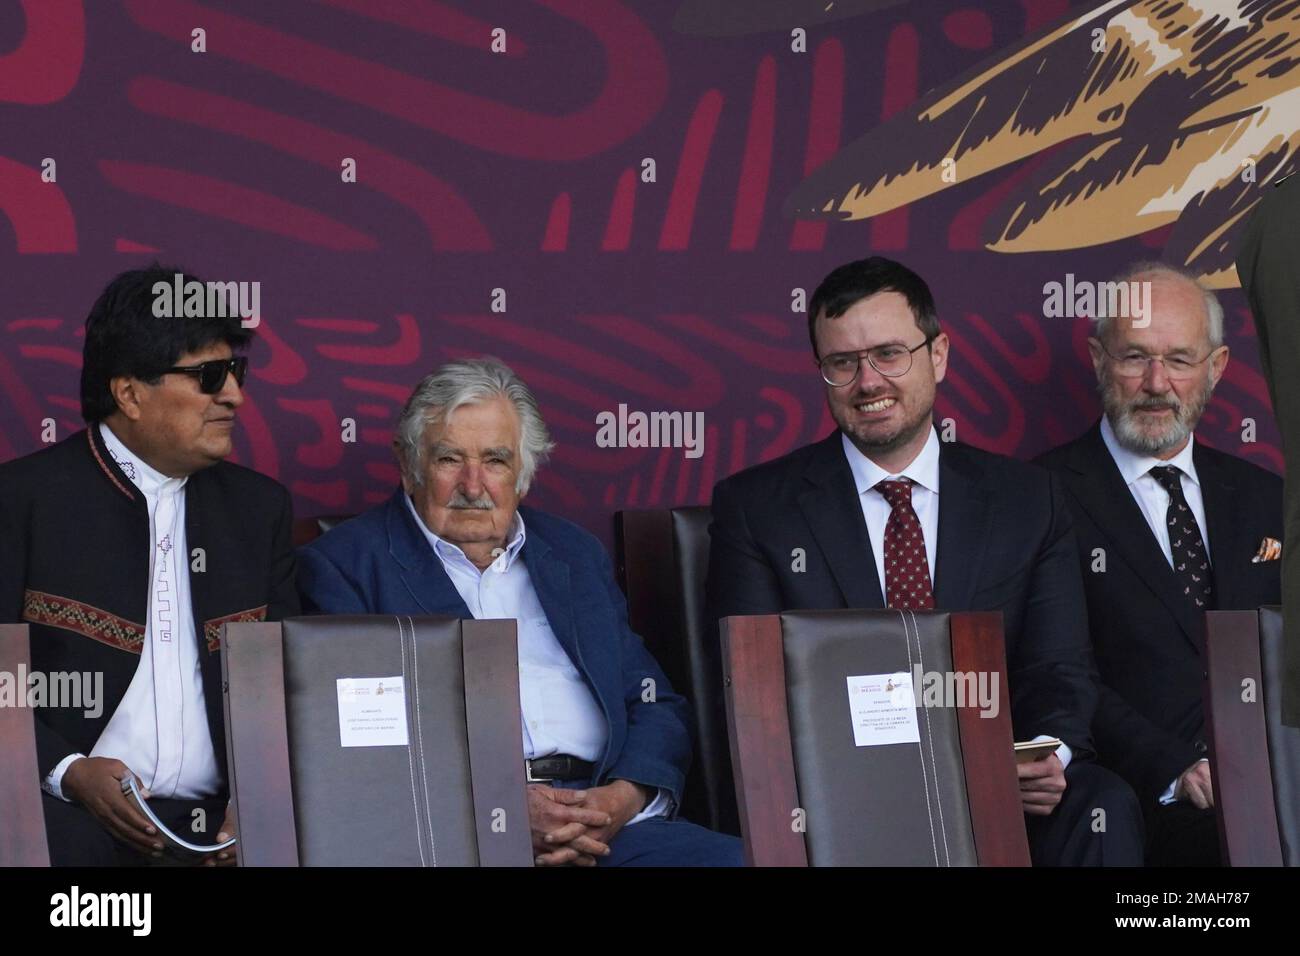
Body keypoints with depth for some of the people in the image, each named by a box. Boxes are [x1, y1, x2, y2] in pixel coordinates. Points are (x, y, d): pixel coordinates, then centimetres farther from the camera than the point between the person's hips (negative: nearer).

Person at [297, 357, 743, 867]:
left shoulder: (574, 553, 24)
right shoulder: (342, 565, 8)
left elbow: (656, 705, 20)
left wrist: (623, 798, -3)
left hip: (599, 821, 5)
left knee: (741, 860, -23)